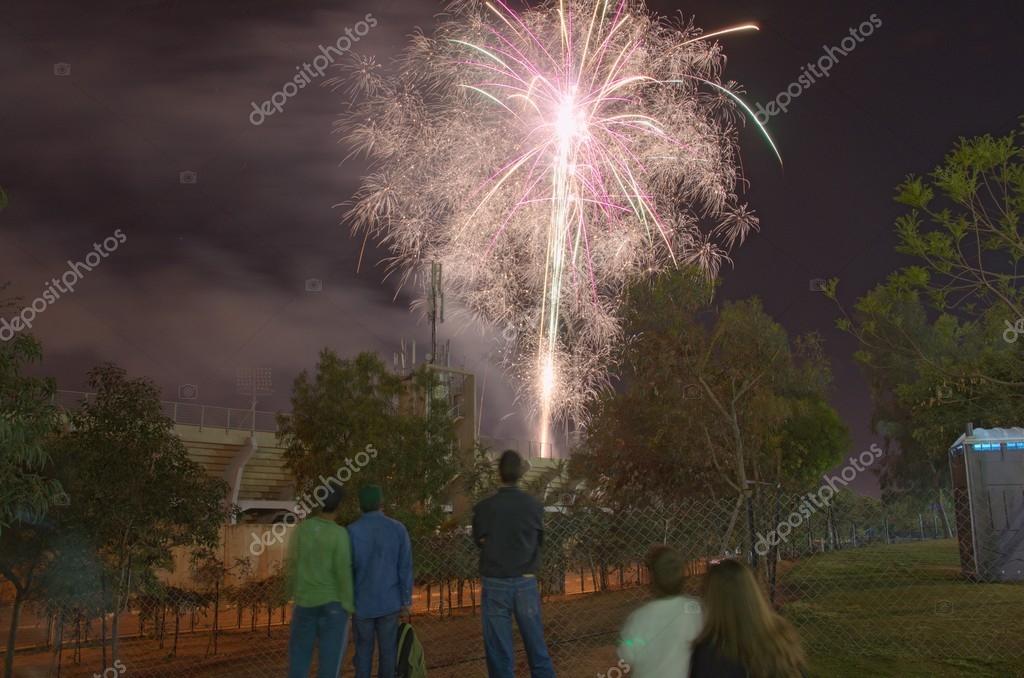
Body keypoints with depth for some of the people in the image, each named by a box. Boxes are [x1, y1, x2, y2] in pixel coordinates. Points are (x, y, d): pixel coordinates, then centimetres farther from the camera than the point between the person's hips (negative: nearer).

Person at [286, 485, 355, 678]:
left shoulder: (299, 529, -1)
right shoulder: (339, 534, -14)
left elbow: (291, 565, 7)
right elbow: (343, 571, -16)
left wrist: (293, 593, 21)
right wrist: (348, 605, -8)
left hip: (305, 599, 4)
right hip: (332, 601, -4)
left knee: (300, 649, 13)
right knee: (330, 653, 3)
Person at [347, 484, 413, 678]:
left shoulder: (351, 531, -12)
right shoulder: (398, 528, -8)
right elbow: (405, 567, -7)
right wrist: (407, 598, 1)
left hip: (363, 600, -1)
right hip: (389, 600, 1)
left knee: (364, 648, 12)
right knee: (388, 648, 11)